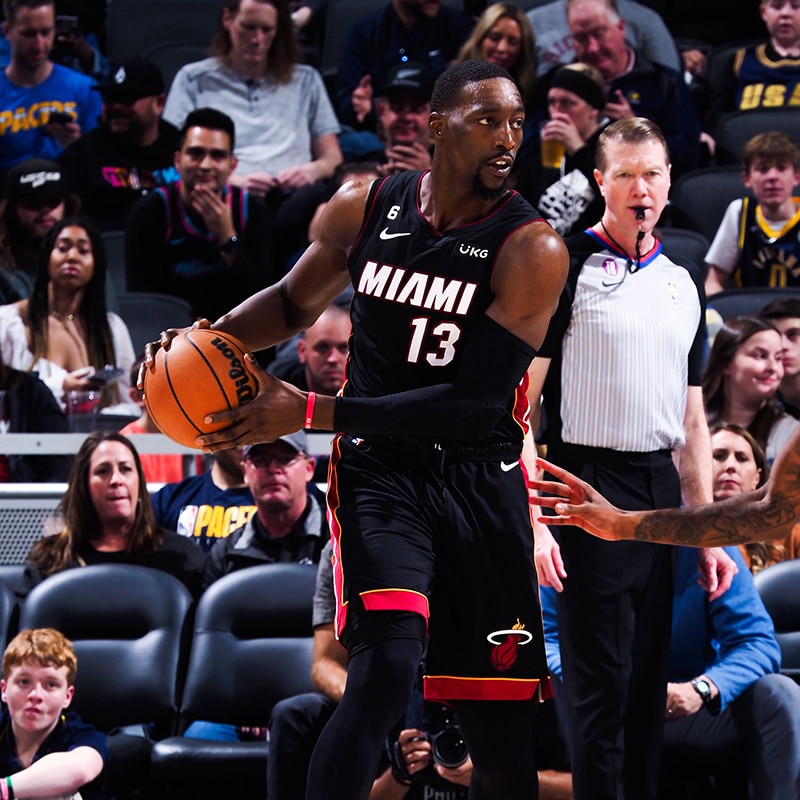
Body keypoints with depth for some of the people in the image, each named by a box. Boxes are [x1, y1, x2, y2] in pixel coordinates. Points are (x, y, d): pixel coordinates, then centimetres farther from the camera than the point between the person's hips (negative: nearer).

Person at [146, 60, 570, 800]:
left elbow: (473, 402, -19)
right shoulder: (365, 209, -1)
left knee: (503, 735, 4)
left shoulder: (530, 249, -13)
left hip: (481, 484, 0)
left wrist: (310, 413, -20)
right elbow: (295, 302, 19)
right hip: (380, 469, 0)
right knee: (385, 666, -24)